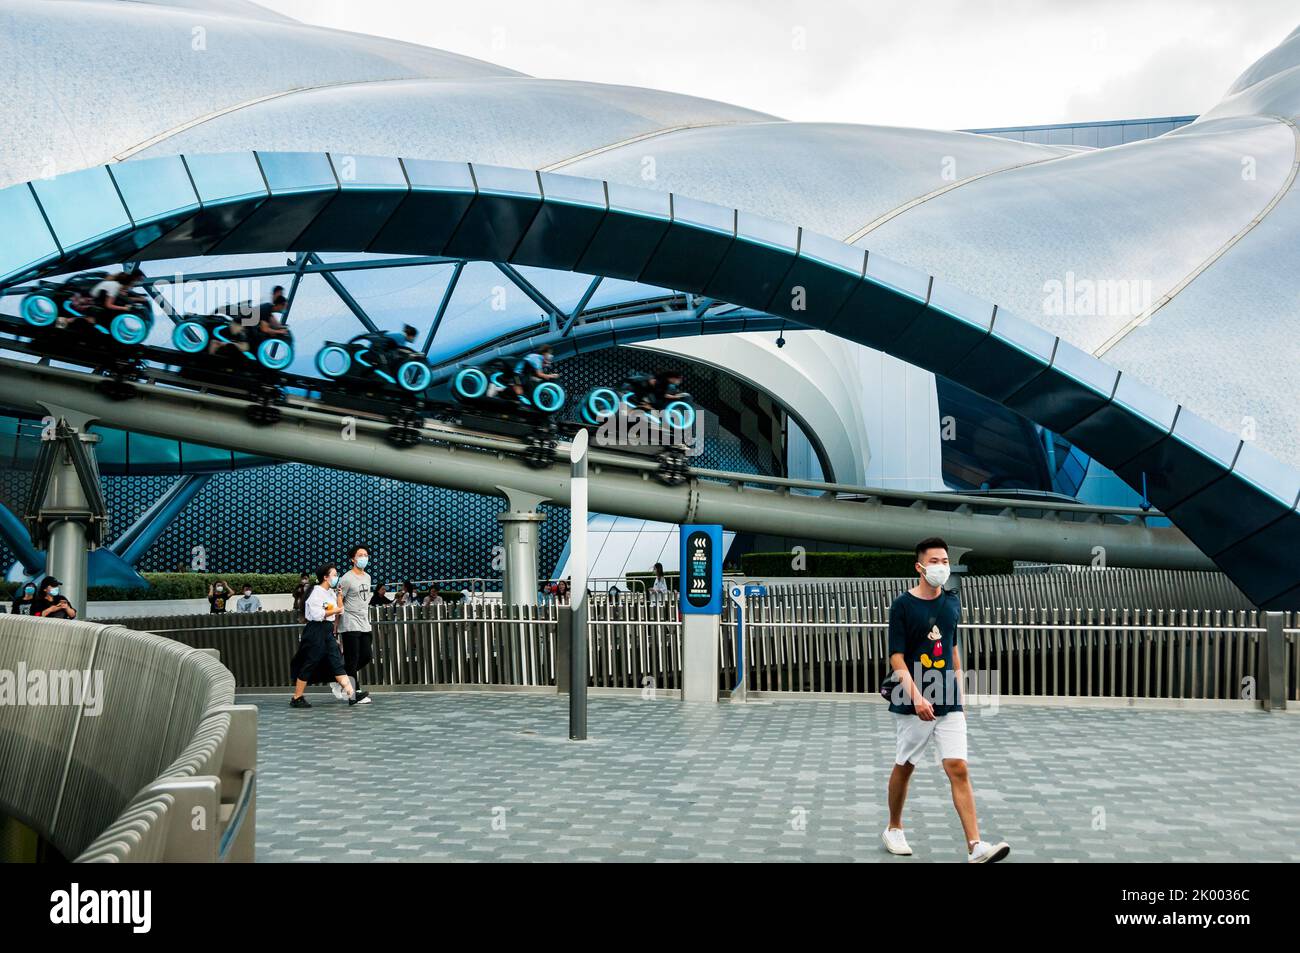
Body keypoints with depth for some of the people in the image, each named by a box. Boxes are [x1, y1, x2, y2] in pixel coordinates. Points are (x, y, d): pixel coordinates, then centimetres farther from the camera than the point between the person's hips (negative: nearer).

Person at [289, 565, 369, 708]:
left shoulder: (331, 593, 14)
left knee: (337, 663, 0)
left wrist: (339, 595, 7)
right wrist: (334, 611, -8)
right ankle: (297, 698, 7)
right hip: (316, 631, -8)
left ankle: (352, 694, -8)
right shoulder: (316, 593, -11)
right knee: (309, 664, -2)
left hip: (328, 631, 8)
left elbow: (340, 611, 17)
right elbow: (317, 615, -20)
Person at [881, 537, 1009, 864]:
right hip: (912, 704, -3)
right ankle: (894, 830, 30)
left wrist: (959, 694, 17)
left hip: (948, 703, 4)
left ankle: (975, 847, -8)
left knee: (958, 770, -6)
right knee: (904, 767, 10)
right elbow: (897, 658, -13)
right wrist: (916, 697, -24)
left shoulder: (952, 602, 7)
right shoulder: (903, 605, -9)